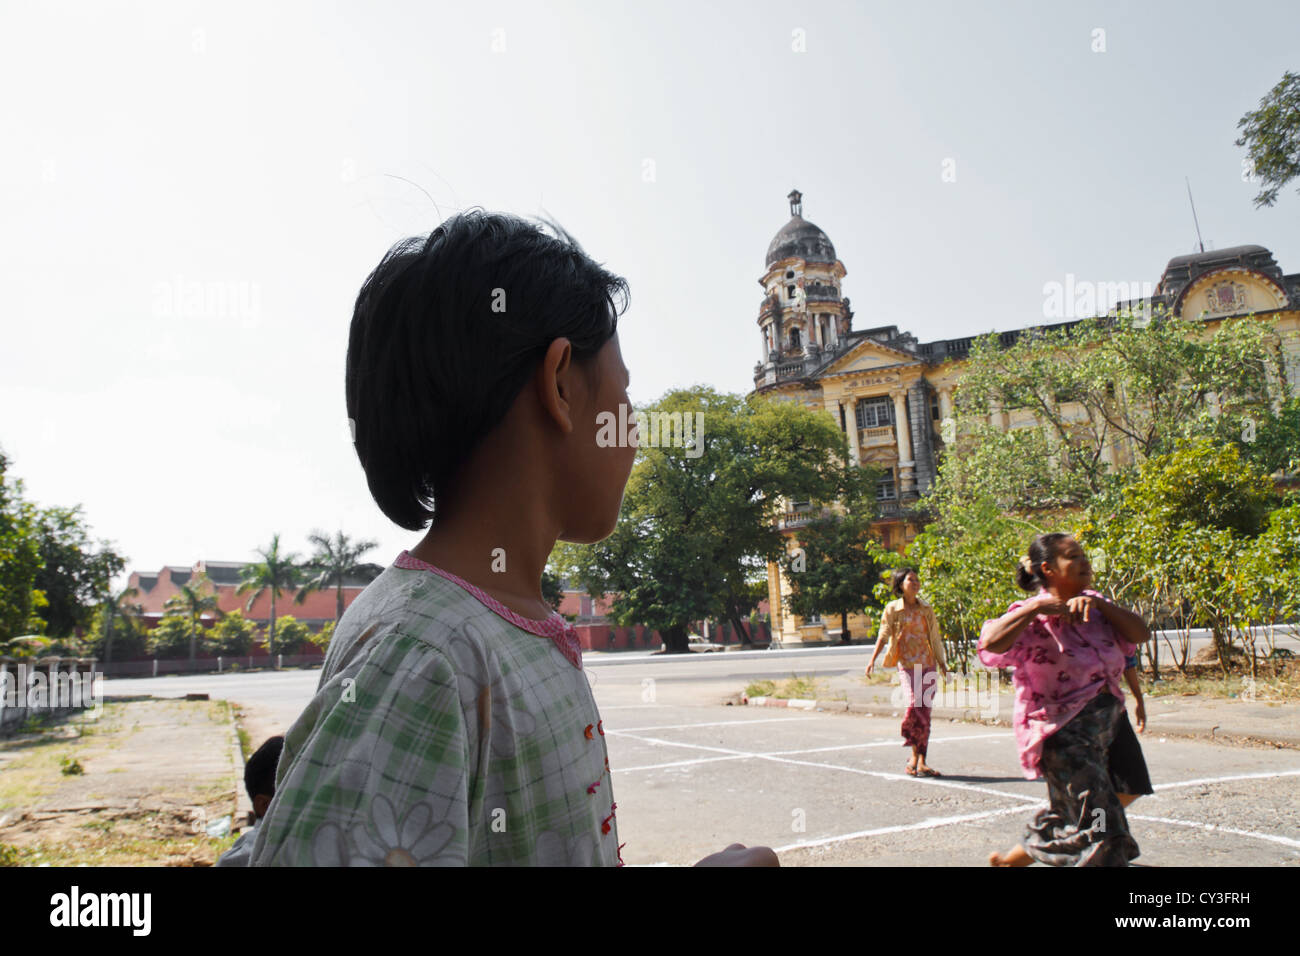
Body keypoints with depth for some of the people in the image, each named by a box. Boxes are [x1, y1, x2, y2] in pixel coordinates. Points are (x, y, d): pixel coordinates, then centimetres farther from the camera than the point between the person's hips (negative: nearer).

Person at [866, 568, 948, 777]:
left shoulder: (927, 609, 11)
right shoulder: (892, 609, 1)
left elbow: (935, 638, 17)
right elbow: (883, 635, -2)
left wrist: (942, 663, 17)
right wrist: (873, 659, -13)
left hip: (928, 665, 3)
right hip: (907, 665, -3)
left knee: (925, 710, -1)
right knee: (913, 705, -18)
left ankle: (921, 761, 3)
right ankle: (915, 756, -1)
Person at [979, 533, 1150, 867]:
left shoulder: (1095, 607, 11)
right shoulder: (1033, 619, -13)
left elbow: (1141, 634, -1)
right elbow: (990, 643, -30)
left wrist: (1099, 604, -12)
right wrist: (1035, 607, -29)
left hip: (1106, 723, 8)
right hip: (1065, 735, -8)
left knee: (1066, 817, 19)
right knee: (1102, 830, -9)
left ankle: (1009, 859, 37)